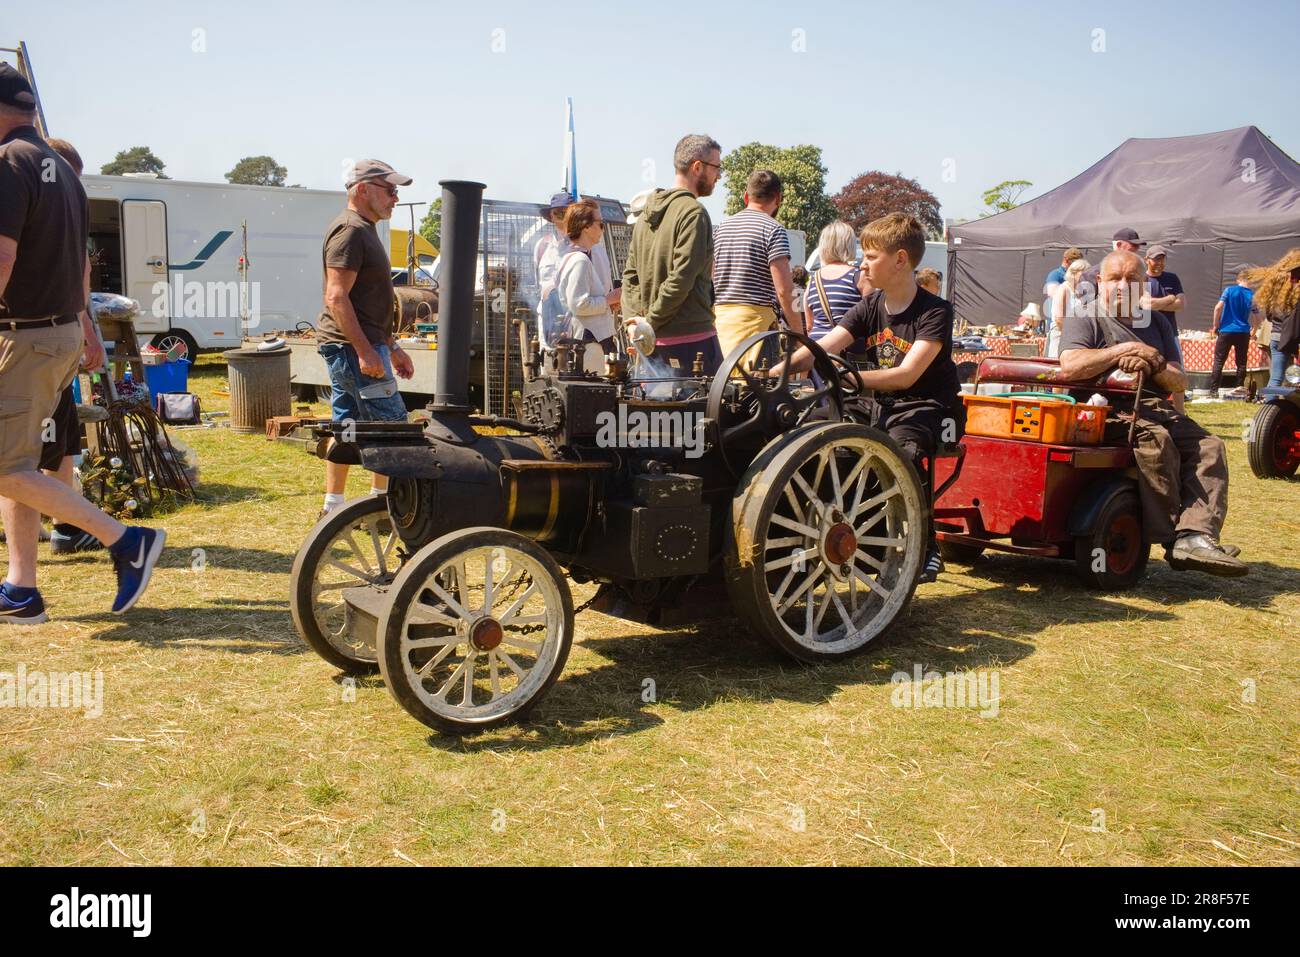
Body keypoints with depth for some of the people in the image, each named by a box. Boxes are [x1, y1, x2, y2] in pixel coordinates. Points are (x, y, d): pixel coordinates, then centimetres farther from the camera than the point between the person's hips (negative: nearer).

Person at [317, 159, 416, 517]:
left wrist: (392, 348, 25)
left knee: (346, 427, 12)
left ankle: (332, 506, 17)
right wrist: (365, 351, -26)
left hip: (354, 348, 10)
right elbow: (336, 297, -21)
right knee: (391, 424, -6)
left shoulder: (363, 230, 21)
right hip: (354, 347, -10)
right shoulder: (350, 230, -13)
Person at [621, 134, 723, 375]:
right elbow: (681, 279, -18)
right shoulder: (694, 213, -11)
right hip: (693, 337, -9)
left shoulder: (646, 214, 16)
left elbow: (630, 275, 14)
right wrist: (651, 321, -11)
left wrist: (633, 320, 5)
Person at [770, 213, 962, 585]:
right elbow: (822, 348, -6)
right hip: (881, 405, 7)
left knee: (900, 449, -37)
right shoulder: (871, 306, 6)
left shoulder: (935, 312, -13)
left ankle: (926, 550, -18)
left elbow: (907, 374, -26)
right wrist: (775, 372, -23)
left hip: (930, 408, -6)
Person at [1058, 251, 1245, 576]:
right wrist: (1123, 349, -10)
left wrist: (1154, 365, -7)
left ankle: (1196, 536, -31)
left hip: (1156, 407, 7)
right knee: (1156, 440, -34)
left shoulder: (1157, 326, 24)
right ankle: (1171, 536, -25)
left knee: (1209, 446, -17)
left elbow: (1180, 382, 16)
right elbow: (1070, 367, -16)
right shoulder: (1086, 320, 5)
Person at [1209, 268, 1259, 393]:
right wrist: (1253, 330, 23)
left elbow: (1218, 307, -12)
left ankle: (1213, 390, -4)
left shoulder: (1230, 290, -3)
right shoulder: (1252, 296, 3)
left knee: (1218, 362, 1)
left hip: (1226, 331, -2)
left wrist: (1215, 325, -2)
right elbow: (1257, 319, 5)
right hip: (1243, 333, 2)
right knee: (1241, 363, 10)